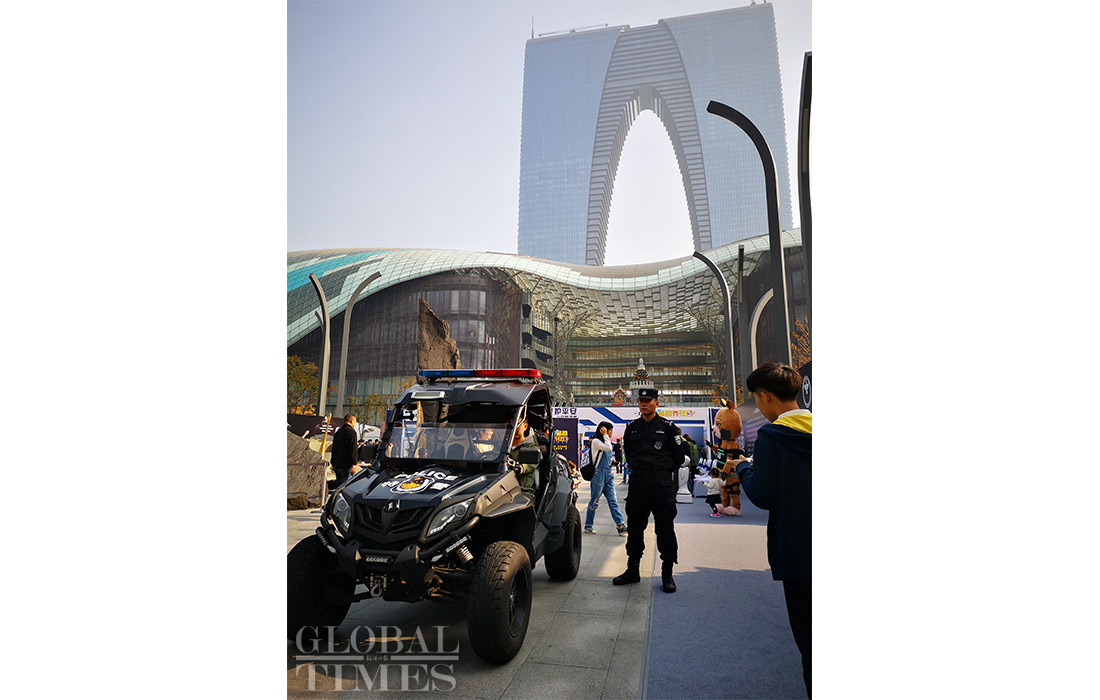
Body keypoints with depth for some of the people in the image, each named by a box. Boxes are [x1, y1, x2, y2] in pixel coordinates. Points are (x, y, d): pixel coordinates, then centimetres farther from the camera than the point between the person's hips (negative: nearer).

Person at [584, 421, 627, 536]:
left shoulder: (604, 441, 19)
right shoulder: (596, 441, -7)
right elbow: (608, 448, -22)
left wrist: (611, 461, 13)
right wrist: (605, 435, -14)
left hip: (608, 475, 8)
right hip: (599, 474, -8)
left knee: (612, 501, 0)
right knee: (594, 501, 1)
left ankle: (620, 525, -5)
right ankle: (588, 525, 13)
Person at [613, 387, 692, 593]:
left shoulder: (668, 427, 0)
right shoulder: (632, 427, 10)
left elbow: (679, 456, 5)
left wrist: (661, 471, 7)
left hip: (662, 484, -4)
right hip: (637, 483, 4)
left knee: (665, 529, 0)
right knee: (634, 527, 9)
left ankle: (667, 574, 10)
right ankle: (632, 570, 21)